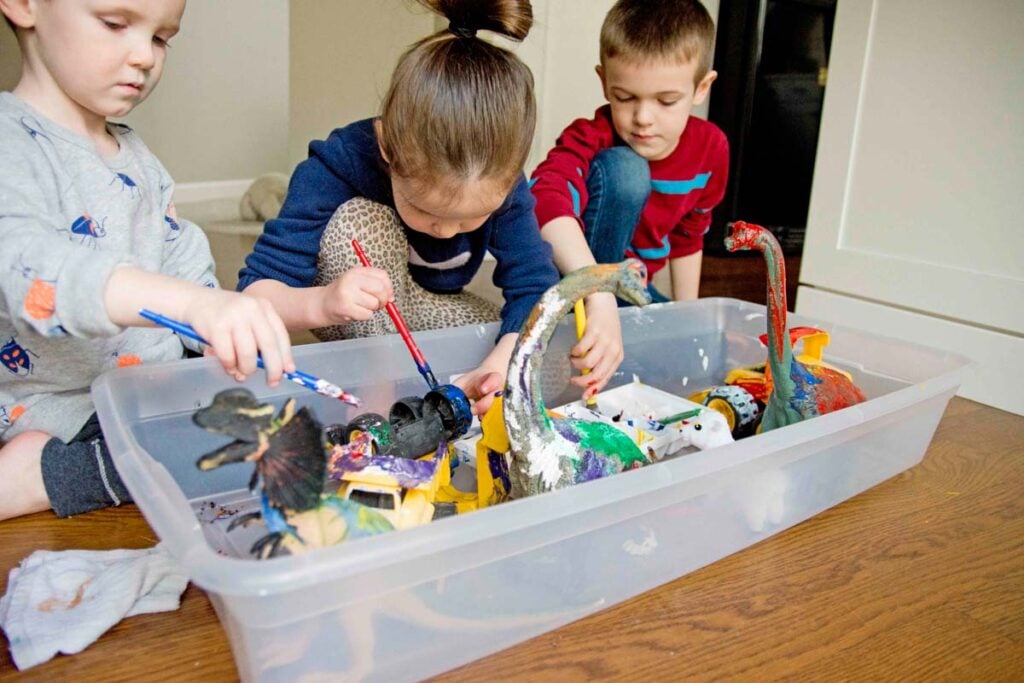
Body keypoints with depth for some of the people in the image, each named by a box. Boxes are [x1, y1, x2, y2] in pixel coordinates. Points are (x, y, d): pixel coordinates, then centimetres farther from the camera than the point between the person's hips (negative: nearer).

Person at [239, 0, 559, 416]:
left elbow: (536, 287, -28)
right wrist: (321, 303, -56)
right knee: (358, 223, -35)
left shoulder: (500, 179, -25)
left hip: (425, 310, 3)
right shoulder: (338, 166, -33)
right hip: (356, 321, -2)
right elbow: (255, 292, -33)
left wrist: (503, 361, -48)